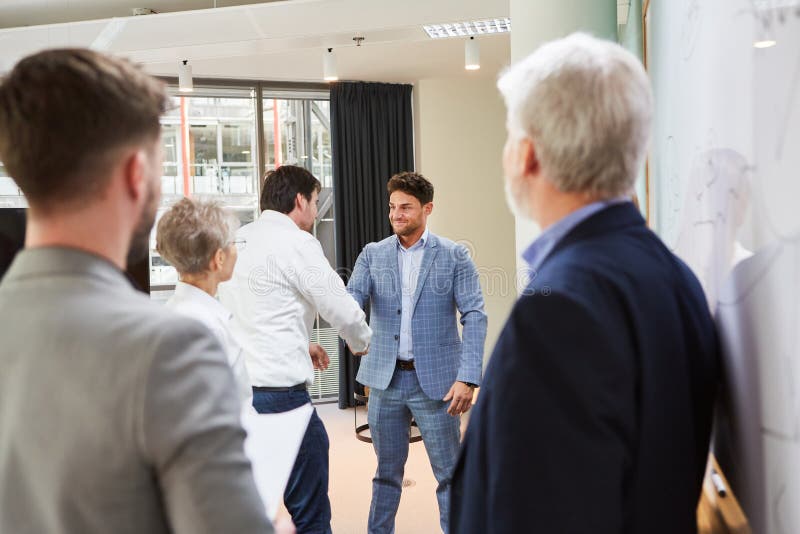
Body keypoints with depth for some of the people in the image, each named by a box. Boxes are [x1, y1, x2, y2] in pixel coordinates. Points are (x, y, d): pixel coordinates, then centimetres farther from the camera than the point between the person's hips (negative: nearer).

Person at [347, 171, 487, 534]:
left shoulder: (453, 256, -2)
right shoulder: (372, 254, 5)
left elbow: (474, 316, -7)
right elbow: (351, 298, -7)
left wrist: (468, 378, -17)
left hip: (435, 380, -2)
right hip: (385, 378, 3)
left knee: (449, 473, 6)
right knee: (387, 470, 16)